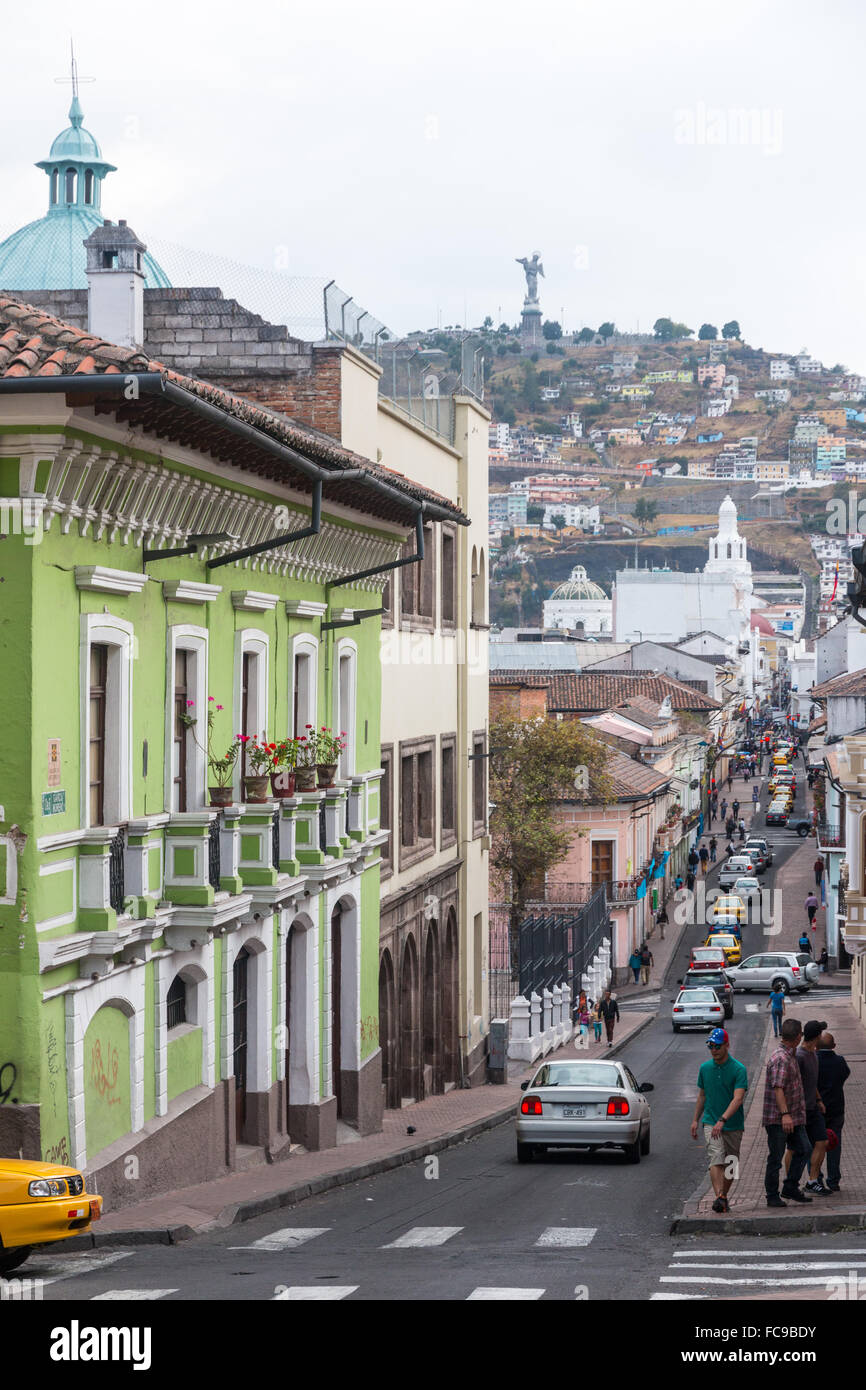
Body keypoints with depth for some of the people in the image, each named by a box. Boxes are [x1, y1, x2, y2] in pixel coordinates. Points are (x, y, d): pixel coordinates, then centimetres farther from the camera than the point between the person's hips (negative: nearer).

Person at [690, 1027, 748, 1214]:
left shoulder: (739, 1069, -9)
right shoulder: (705, 1068, 5)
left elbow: (738, 1098, -19)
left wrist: (722, 1120, -30)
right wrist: (695, 1119, 14)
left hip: (733, 1124, -1)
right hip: (711, 1122, 1)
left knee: (730, 1165, 9)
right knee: (716, 1160, -17)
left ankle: (724, 1197, 25)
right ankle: (719, 1197, -29)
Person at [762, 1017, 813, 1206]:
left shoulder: (791, 1055, 15)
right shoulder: (781, 1058, -17)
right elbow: (778, 1088, -26)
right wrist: (785, 1114, -33)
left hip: (794, 1116, 9)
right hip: (777, 1118, -9)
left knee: (804, 1149, 5)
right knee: (776, 1157, -1)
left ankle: (790, 1188, 13)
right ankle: (772, 1196, 7)